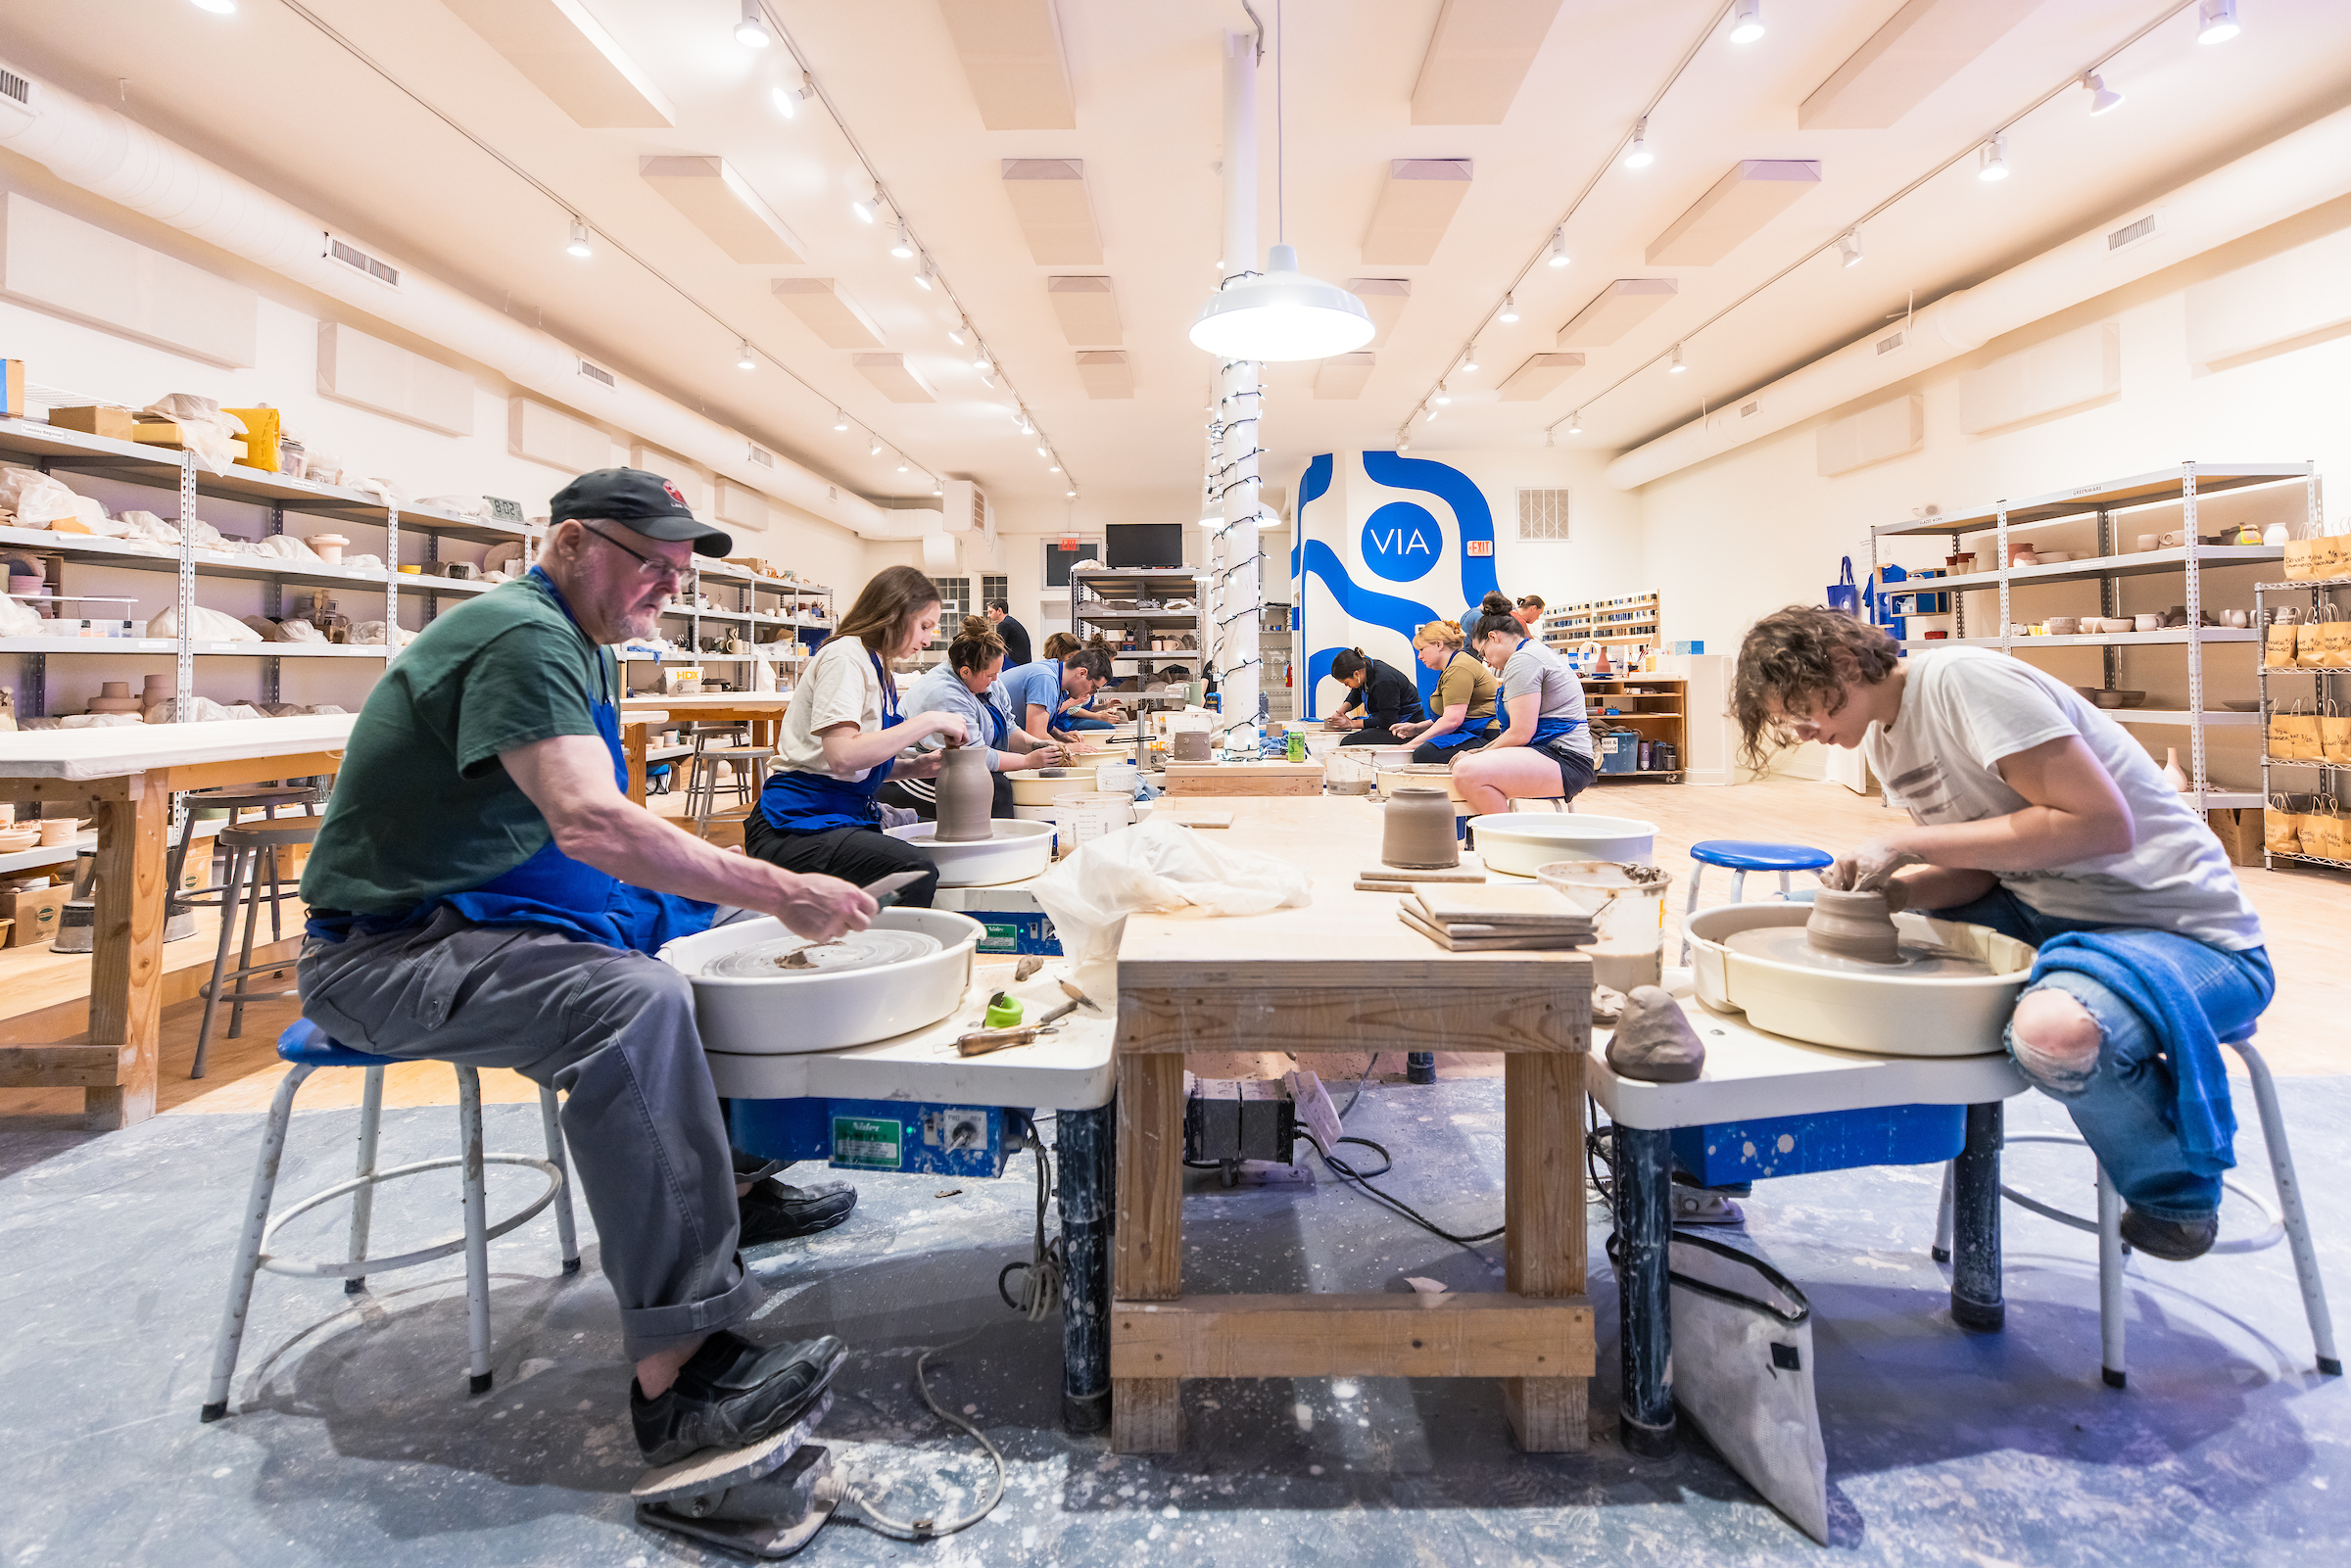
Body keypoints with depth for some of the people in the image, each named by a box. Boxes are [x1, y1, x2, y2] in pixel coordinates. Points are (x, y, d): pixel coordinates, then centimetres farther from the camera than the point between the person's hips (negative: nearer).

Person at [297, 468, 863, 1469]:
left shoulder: (576, 646, 14)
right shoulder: (521, 635, -19)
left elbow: (584, 831, 14)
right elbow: (589, 823, -34)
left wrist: (761, 893, -1)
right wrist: (779, 890, -32)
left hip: (487, 916, 10)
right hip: (385, 953, -10)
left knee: (720, 927, 13)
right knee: (634, 1001, -35)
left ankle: (729, 1181, 18)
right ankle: (675, 1378, -32)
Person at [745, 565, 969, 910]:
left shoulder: (878, 667, 20)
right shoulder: (845, 655, -9)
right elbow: (842, 756, -24)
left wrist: (914, 767, 4)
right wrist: (929, 721, -18)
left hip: (846, 815, 10)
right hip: (798, 823, -10)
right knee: (915, 872, -30)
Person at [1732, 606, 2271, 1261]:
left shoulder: (1965, 681, -20)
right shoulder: (1882, 740, 7)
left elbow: (2105, 822, -26)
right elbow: (1974, 870, 7)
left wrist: (1908, 842, -24)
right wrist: (1880, 888, -12)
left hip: (2189, 934, -9)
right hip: (2052, 913, 9)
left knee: (2055, 1030, -38)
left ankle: (2177, 1194, -5)